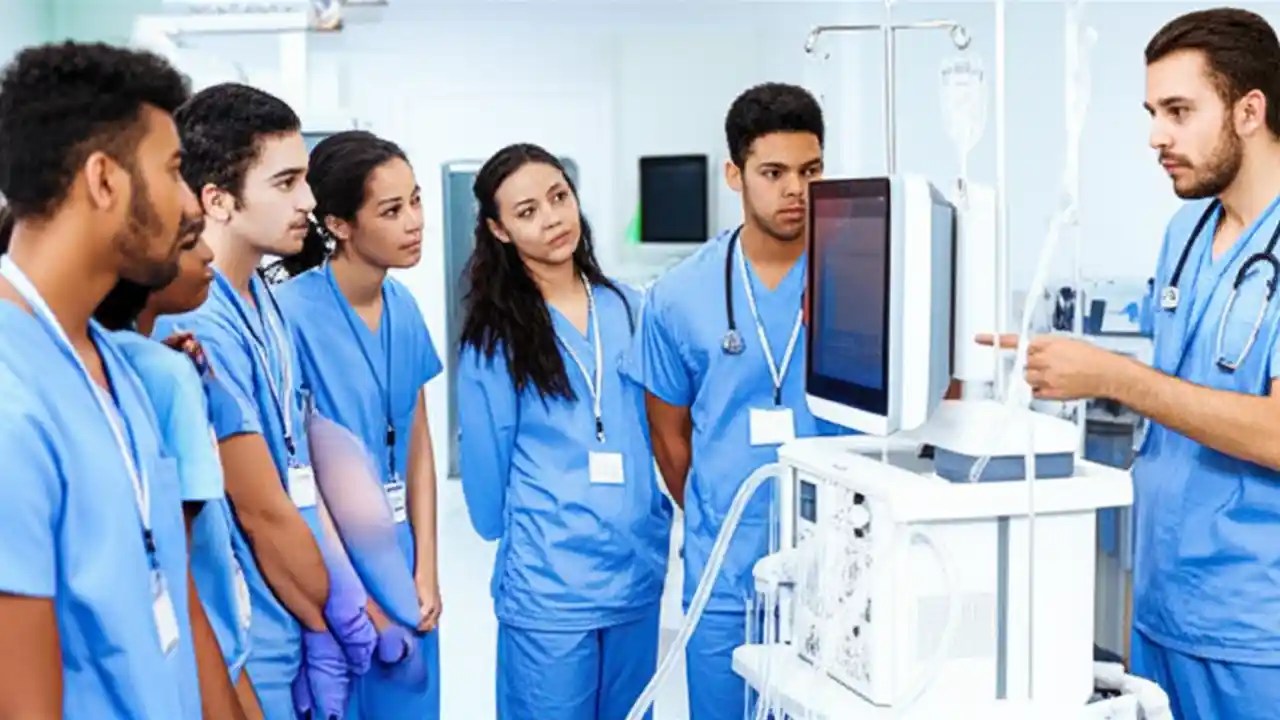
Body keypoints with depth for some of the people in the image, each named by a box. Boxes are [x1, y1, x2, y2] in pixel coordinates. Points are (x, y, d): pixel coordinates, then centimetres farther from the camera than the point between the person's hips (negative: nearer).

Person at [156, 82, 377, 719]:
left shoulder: (264, 300, 3)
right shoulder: (195, 325, -24)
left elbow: (298, 480, 5)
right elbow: (261, 512, -18)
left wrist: (322, 629, -1)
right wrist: (342, 622, -4)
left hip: (290, 636, 8)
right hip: (246, 654, -8)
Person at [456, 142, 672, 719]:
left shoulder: (630, 309, 5)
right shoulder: (494, 335, -8)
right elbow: (487, 461, -1)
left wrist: (657, 521, 12)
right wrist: (511, 537, 8)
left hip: (639, 569, 4)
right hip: (548, 582, -4)